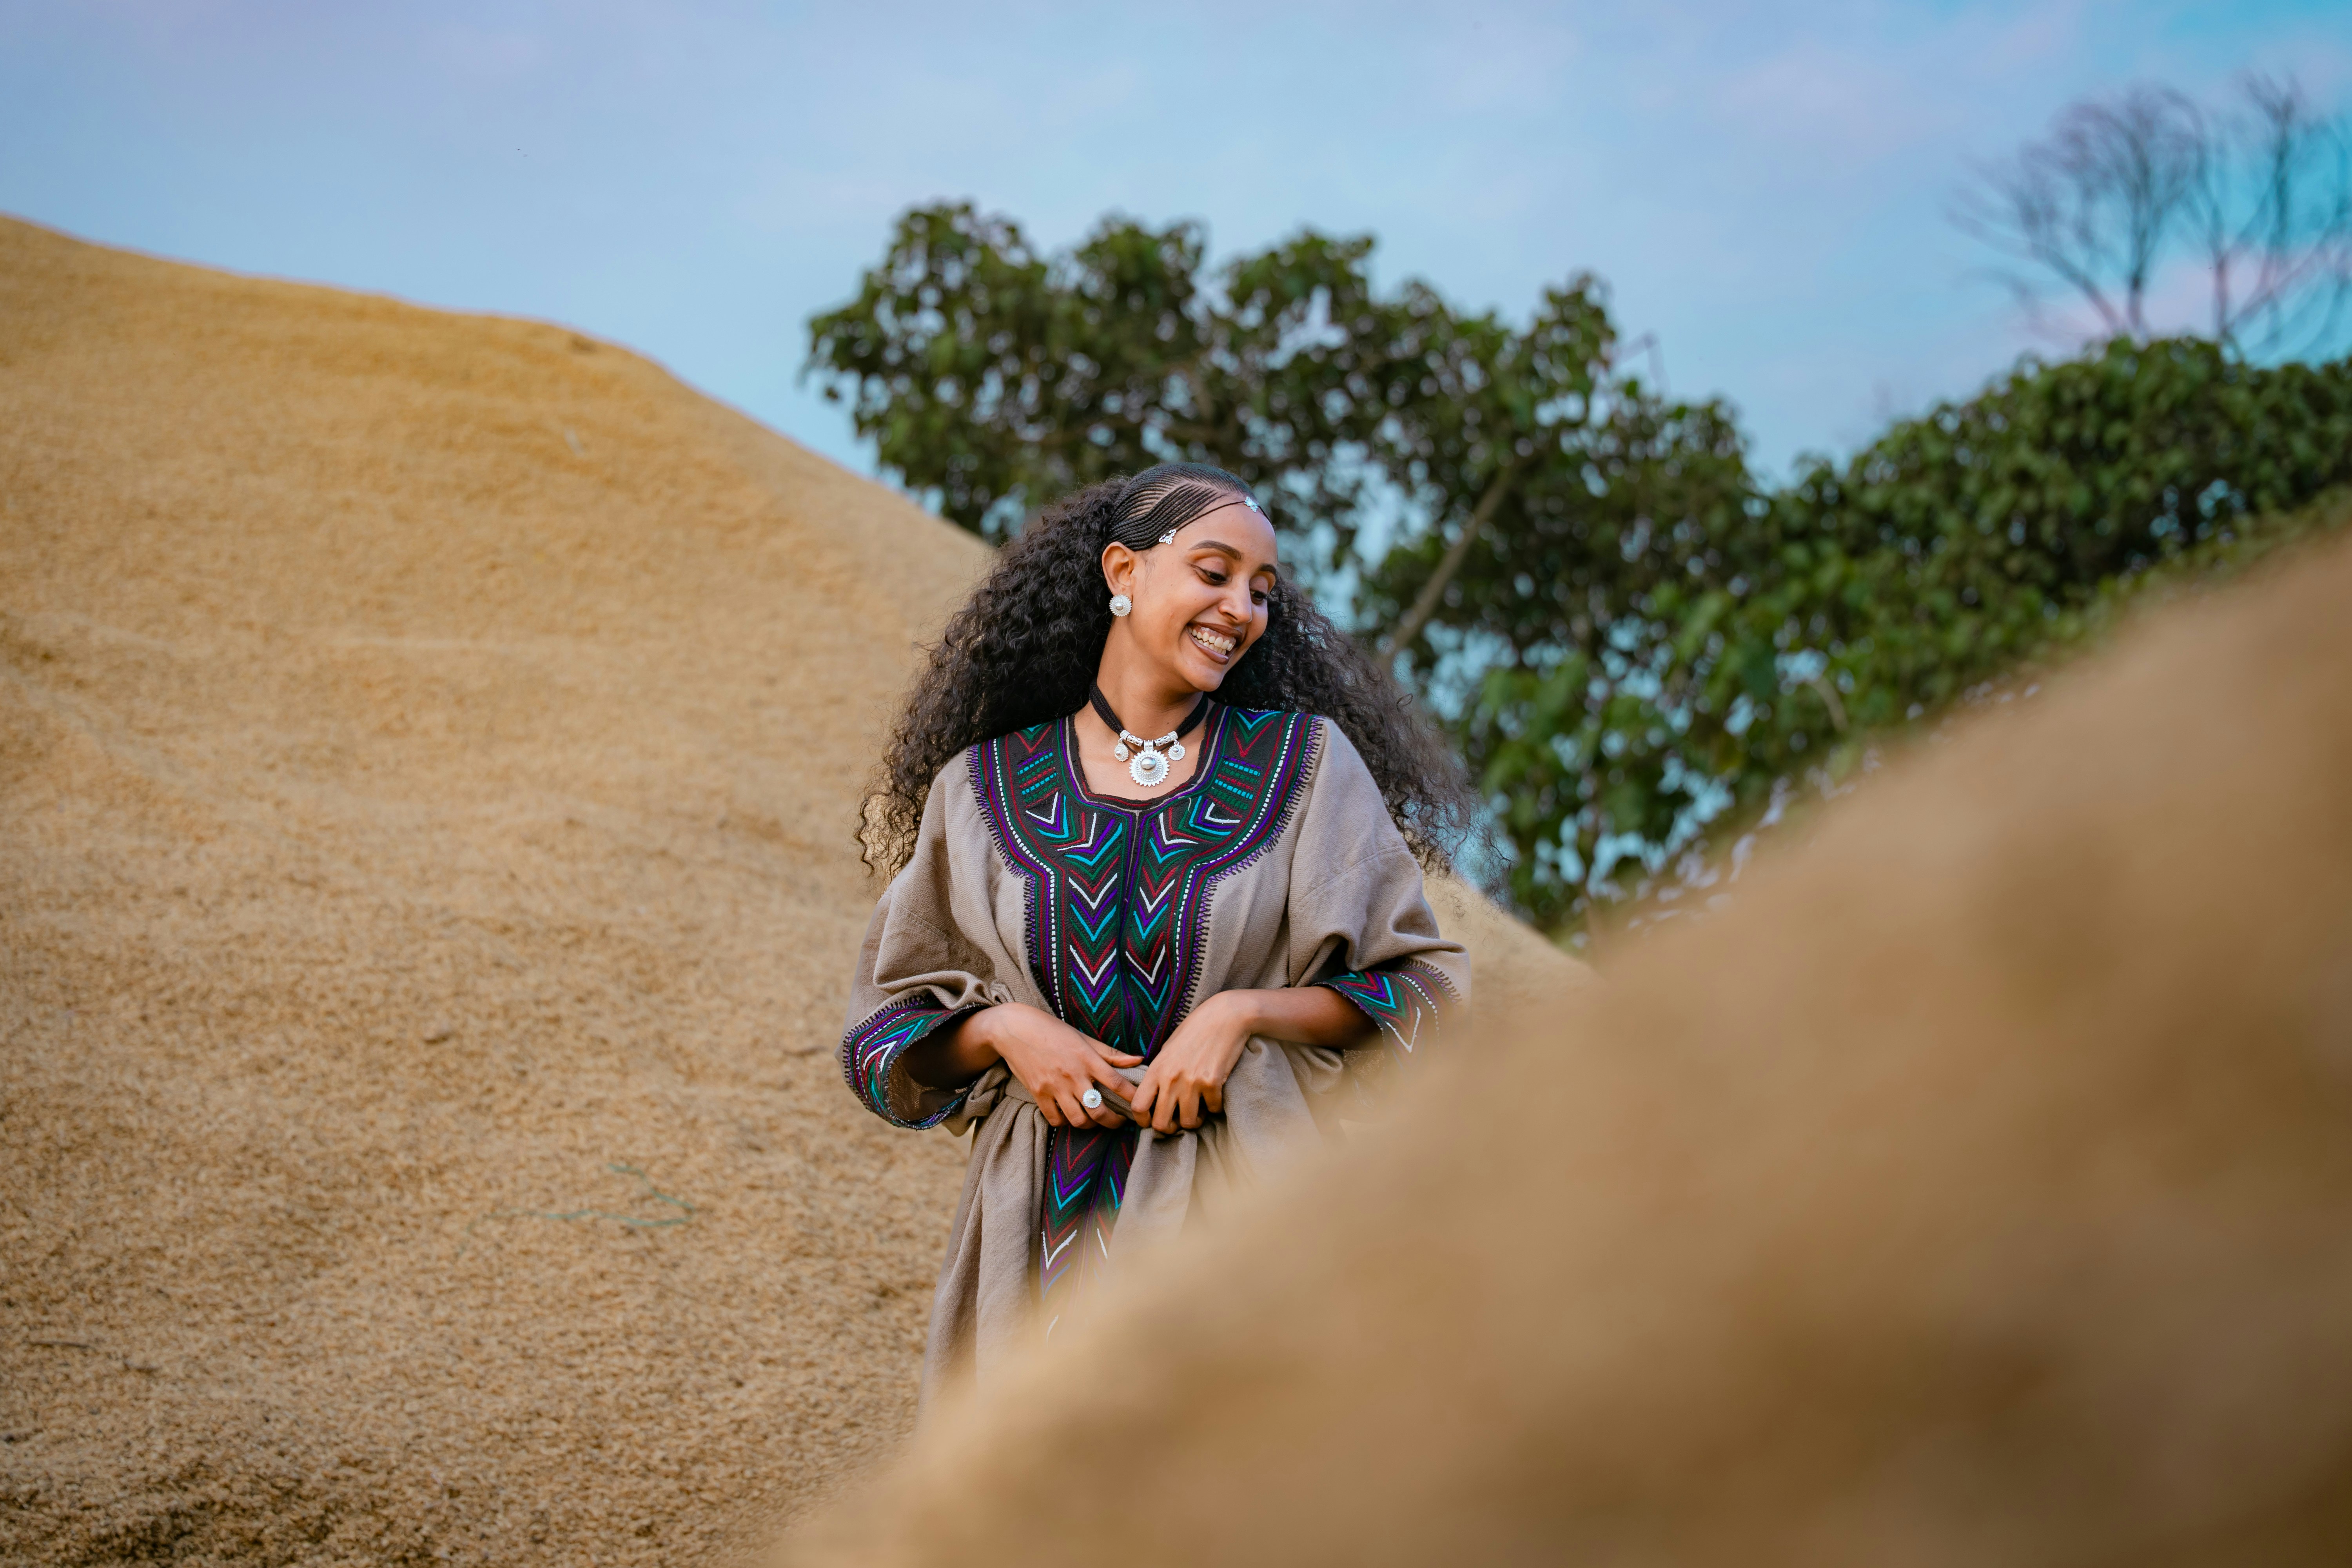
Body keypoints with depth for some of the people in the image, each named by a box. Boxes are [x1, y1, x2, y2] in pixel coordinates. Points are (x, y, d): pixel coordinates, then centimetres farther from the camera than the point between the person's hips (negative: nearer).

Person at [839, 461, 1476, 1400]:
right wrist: (1005, 1029, -8)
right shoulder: (984, 789, 6)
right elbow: (888, 1026, 12)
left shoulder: (1305, 765, 4)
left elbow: (1421, 987, 3)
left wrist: (1244, 1013, -11)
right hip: (1049, 1232, 1)